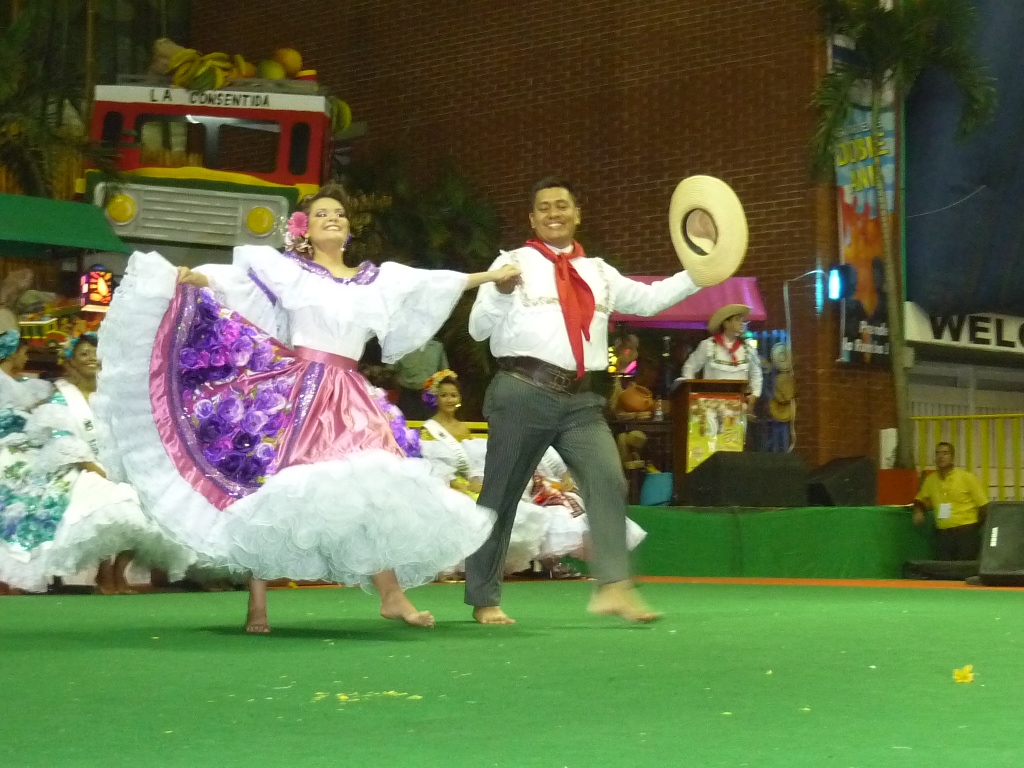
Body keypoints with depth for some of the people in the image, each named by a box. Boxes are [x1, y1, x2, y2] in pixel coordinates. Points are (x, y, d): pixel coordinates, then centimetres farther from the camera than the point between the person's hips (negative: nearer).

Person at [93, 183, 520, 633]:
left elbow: (432, 285, 14)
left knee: (373, 485, -5)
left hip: (349, 398, 3)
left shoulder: (377, 279, 16)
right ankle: (257, 604, -2)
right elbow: (233, 277, -6)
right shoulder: (286, 268, 6)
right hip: (296, 389, -3)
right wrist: (187, 277, -24)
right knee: (274, 485, -6)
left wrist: (490, 276, 9)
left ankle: (391, 595, 1)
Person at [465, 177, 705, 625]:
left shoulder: (596, 272, 20)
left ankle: (614, 588, -19)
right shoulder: (514, 264, 4)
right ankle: (484, 600, 12)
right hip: (523, 392, -4)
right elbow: (479, 328, -1)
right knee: (501, 492, 1)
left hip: (580, 398, 4)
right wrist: (500, 292, -20)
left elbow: (647, 299, 25)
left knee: (608, 479, -14)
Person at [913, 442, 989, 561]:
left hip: (966, 533, -4)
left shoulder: (967, 478, -4)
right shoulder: (931, 479, 8)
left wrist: (974, 528, 4)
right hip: (942, 534, 4)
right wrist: (918, 511, 4)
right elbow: (920, 500, 24)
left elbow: (983, 505, 0)